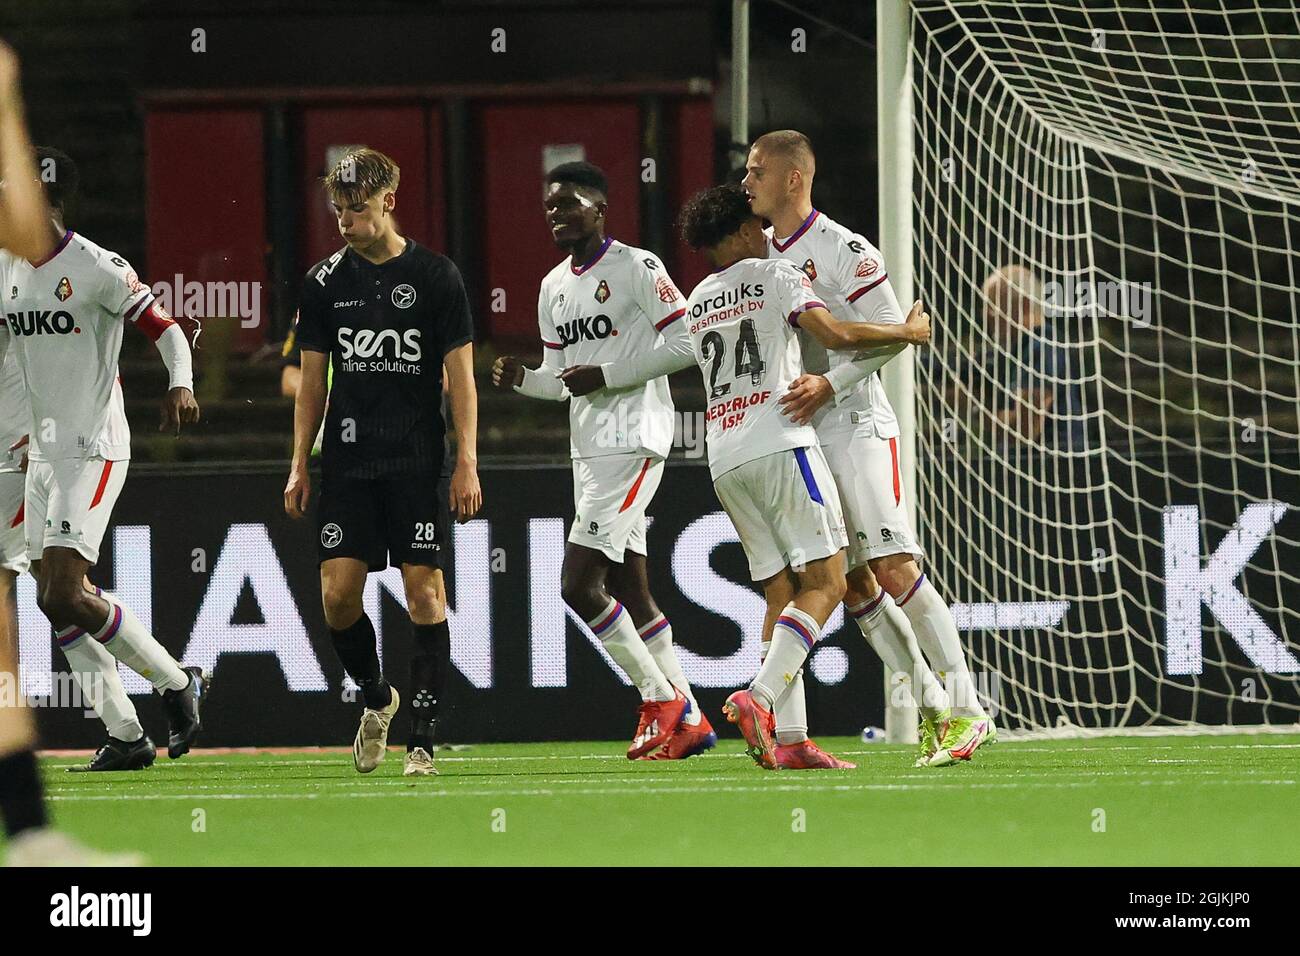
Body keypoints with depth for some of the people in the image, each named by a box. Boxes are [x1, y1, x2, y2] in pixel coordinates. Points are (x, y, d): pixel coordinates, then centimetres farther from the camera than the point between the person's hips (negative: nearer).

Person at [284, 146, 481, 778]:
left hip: (418, 464, -3)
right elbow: (312, 380, 14)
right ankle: (376, 697, 21)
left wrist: (466, 464, -7)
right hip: (347, 464, 3)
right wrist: (299, 465, 8)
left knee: (425, 591, -6)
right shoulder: (325, 282, 8)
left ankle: (421, 738, -2)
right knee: (338, 591, -6)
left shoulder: (436, 276, -1)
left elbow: (460, 373, 0)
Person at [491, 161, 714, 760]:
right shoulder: (554, 288, 17)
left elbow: (685, 341, -12)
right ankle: (688, 721, 15)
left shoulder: (636, 268, -9)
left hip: (631, 442, -9)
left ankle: (661, 697, -3)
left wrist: (607, 376, -16)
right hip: (588, 450, 9)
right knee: (631, 593, 9)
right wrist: (521, 380, -1)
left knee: (580, 584, -15)